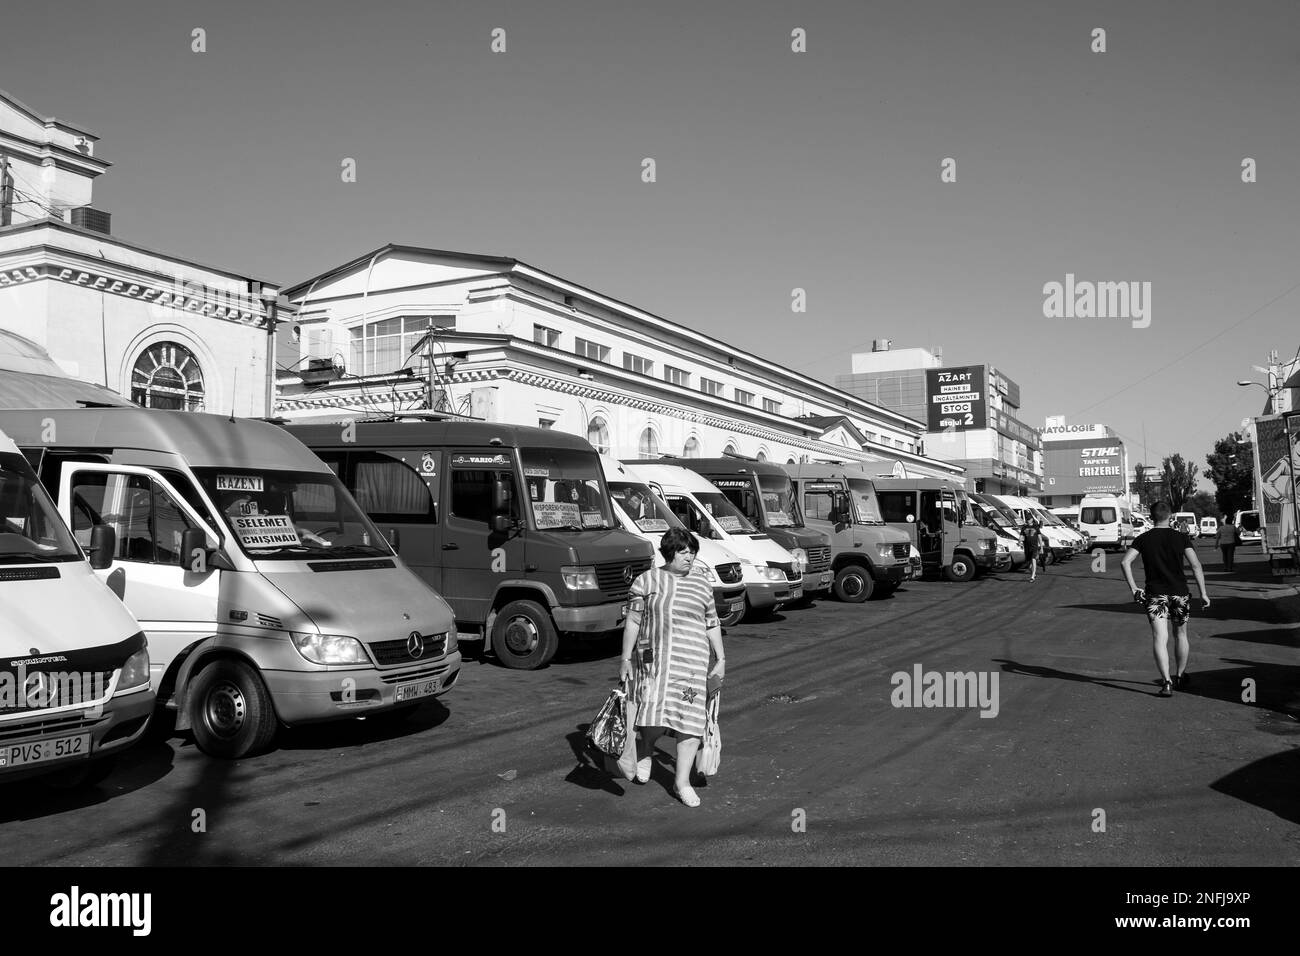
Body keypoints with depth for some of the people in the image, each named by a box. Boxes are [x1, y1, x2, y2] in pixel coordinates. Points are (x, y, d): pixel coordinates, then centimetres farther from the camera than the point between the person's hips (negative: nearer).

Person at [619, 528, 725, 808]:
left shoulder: (702, 583, 10)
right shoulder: (647, 581, 2)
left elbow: (712, 624, 15)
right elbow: (632, 621, 2)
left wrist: (721, 659, 10)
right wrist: (626, 658, -2)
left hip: (692, 660, 2)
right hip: (653, 658, -2)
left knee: (691, 719, -1)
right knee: (654, 713, -11)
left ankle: (682, 784, 10)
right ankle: (646, 750, 25)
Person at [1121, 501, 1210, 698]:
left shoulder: (1144, 539, 2)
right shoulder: (1181, 538, 1)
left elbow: (1126, 561, -9)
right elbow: (1196, 565, -7)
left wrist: (1133, 588, -4)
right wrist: (1203, 593, -4)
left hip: (1155, 594, -1)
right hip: (1179, 593, 1)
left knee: (1159, 639, -7)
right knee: (1181, 635, 19)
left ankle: (1166, 682, -20)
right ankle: (1180, 677, 34)